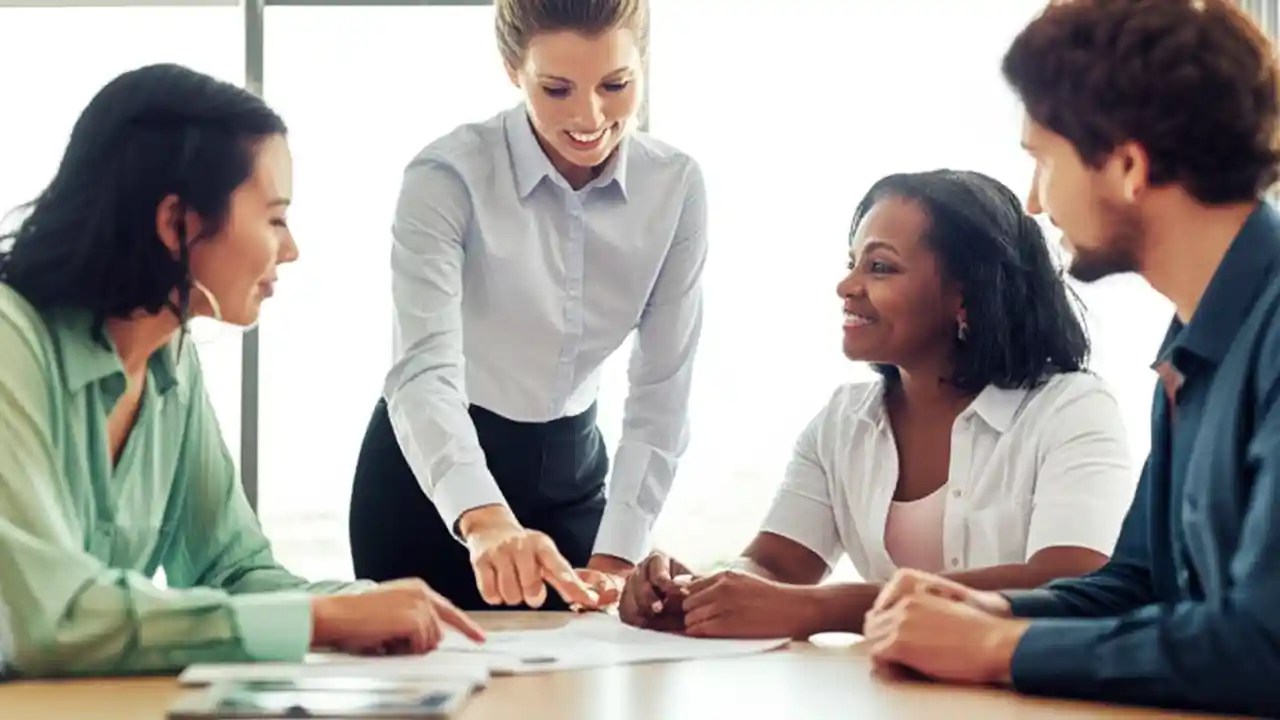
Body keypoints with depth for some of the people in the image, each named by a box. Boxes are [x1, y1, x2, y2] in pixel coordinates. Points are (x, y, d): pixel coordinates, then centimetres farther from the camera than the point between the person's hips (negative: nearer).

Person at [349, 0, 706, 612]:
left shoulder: (675, 186, -10)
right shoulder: (449, 176, -23)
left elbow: (662, 391, -8)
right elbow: (425, 370, -35)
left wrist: (616, 556, -16)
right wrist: (485, 519, -52)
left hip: (570, 470, 4)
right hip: (433, 474, -3)